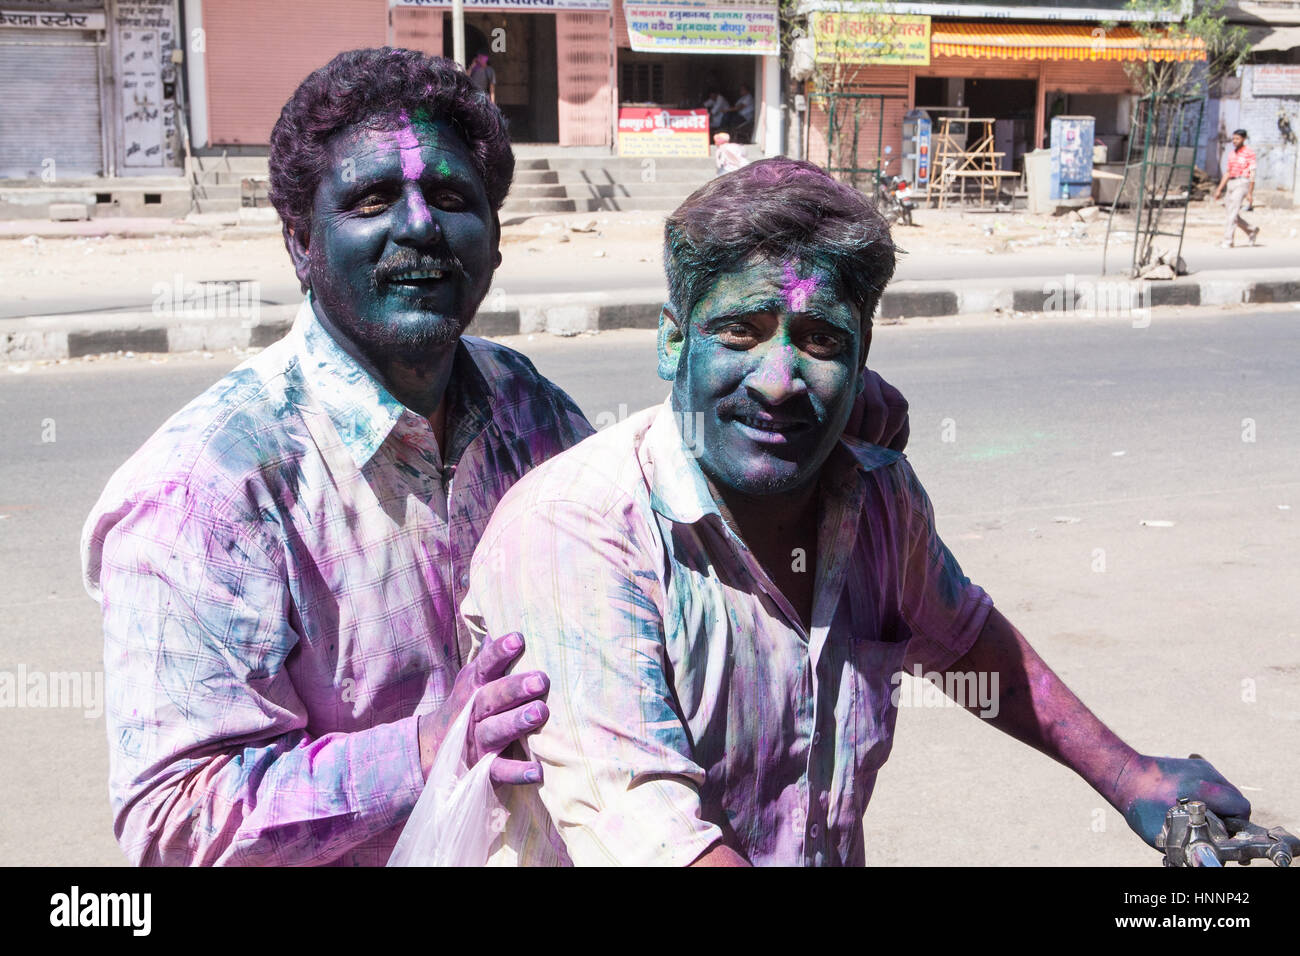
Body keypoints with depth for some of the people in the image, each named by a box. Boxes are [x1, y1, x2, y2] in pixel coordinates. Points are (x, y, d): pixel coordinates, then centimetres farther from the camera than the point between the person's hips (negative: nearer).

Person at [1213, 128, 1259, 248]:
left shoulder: (1249, 153, -6)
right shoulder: (1231, 154, 16)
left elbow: (1252, 174, -9)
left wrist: (1250, 193, -14)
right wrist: (1219, 190, 17)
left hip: (1242, 183, -8)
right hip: (1231, 184, 8)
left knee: (1233, 212, -13)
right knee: (1232, 213, 9)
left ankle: (1228, 240, -12)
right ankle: (1252, 230, 29)